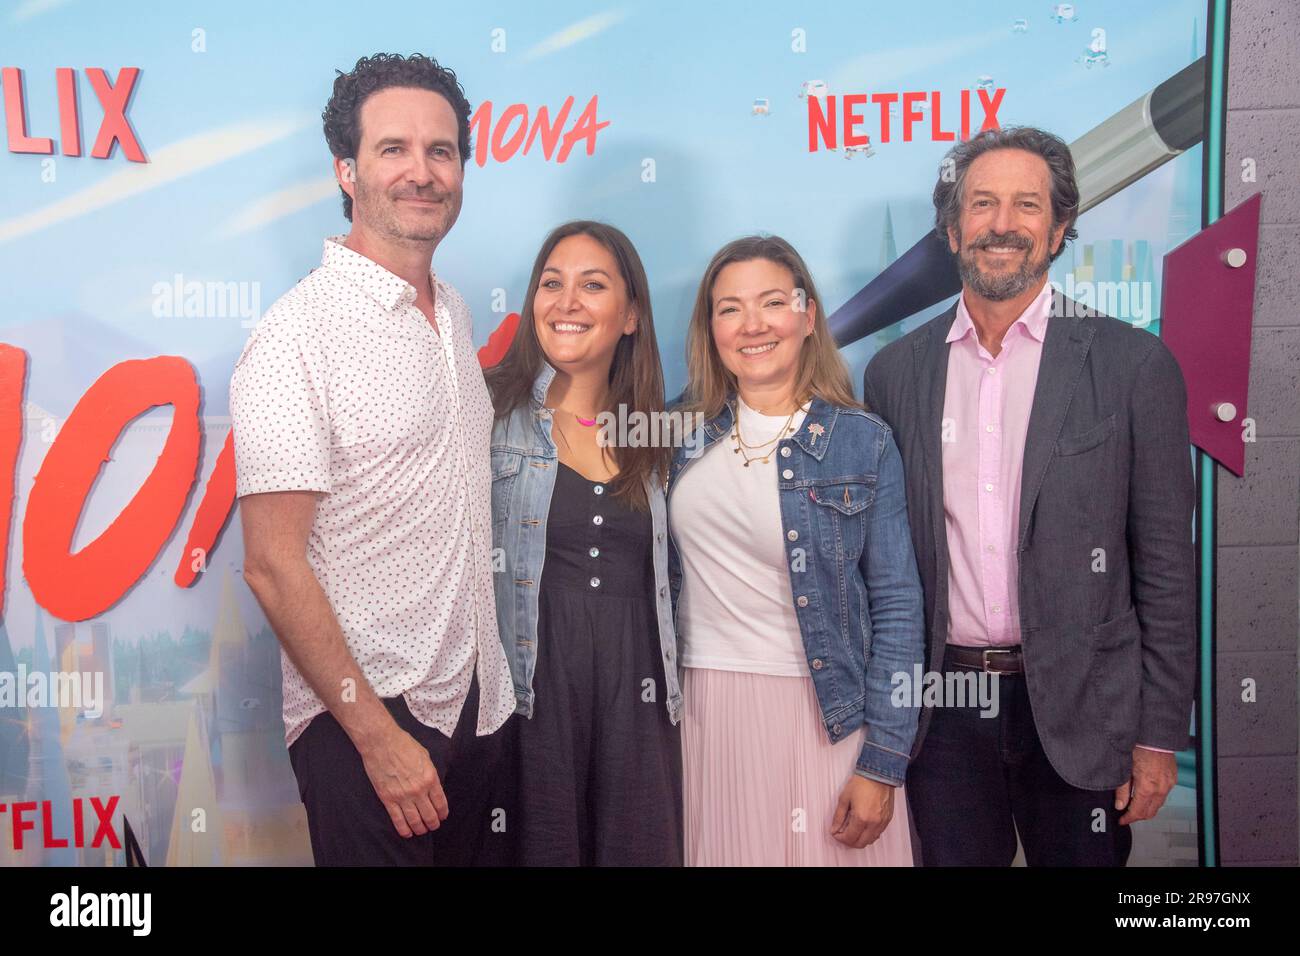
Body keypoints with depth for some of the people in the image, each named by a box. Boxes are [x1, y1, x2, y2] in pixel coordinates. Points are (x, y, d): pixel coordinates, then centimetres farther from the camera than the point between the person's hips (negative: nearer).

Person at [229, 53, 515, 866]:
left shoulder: (454, 313, 6)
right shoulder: (297, 336, -16)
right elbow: (274, 565, -17)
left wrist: (489, 677, 11)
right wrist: (378, 735, -17)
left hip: (477, 701, 7)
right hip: (365, 720, -7)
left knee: (473, 850, 19)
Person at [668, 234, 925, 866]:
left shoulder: (864, 443, -4)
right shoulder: (685, 437, 4)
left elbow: (897, 607, -5)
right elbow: (659, 581, 11)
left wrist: (882, 763, -9)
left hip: (826, 713, -2)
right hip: (702, 712, 3)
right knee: (723, 851, 13)